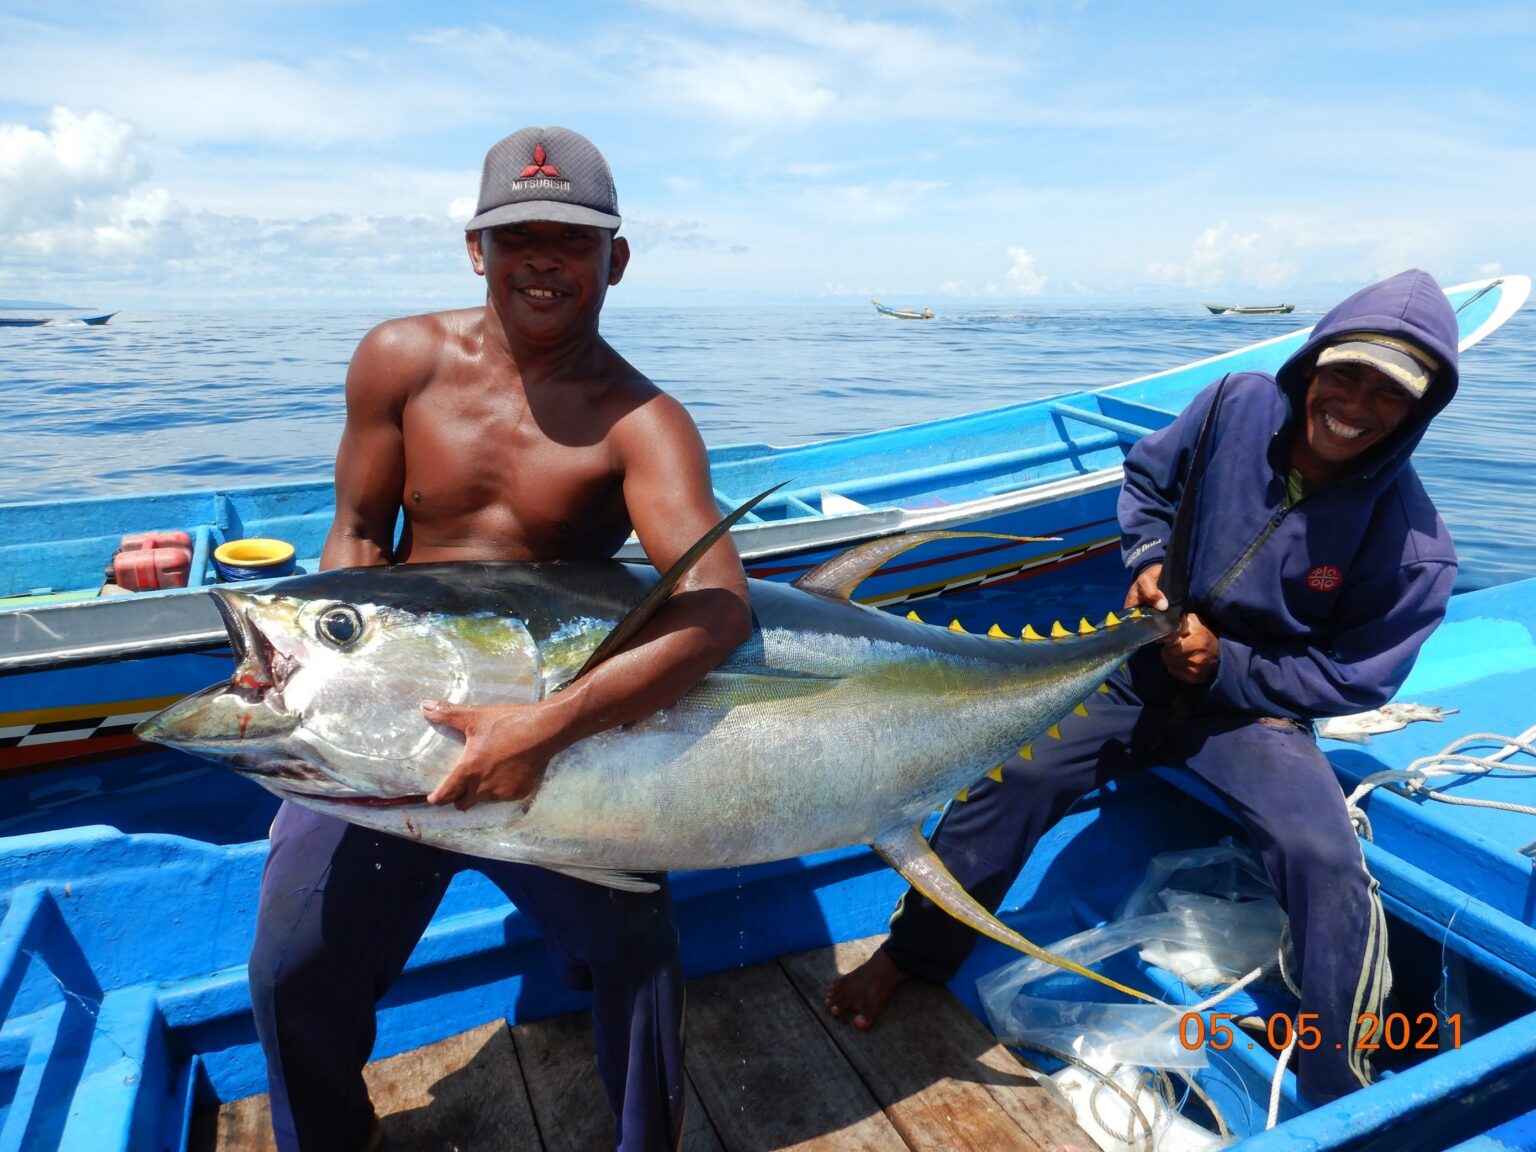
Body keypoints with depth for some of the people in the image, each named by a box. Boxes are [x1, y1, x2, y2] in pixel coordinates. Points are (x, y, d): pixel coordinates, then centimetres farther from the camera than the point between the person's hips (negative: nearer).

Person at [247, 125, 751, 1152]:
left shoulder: (639, 422, -15)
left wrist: (548, 726, -38)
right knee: (296, 968, 3)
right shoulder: (403, 360, -2)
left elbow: (720, 608, -29)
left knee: (634, 946, -7)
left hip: (566, 728, -2)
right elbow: (359, 535, 7)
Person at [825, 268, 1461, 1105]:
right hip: (1147, 661, 2)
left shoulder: (1412, 542, -16)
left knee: (1326, 860, -26)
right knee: (1012, 776, -16)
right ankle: (909, 955, 5)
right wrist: (1148, 557, -11)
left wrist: (1227, 667, -19)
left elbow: (1357, 678, -8)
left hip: (1255, 703, -1)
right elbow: (1147, 477, 7)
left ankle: (1342, 1097, -1)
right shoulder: (1236, 405, -11)